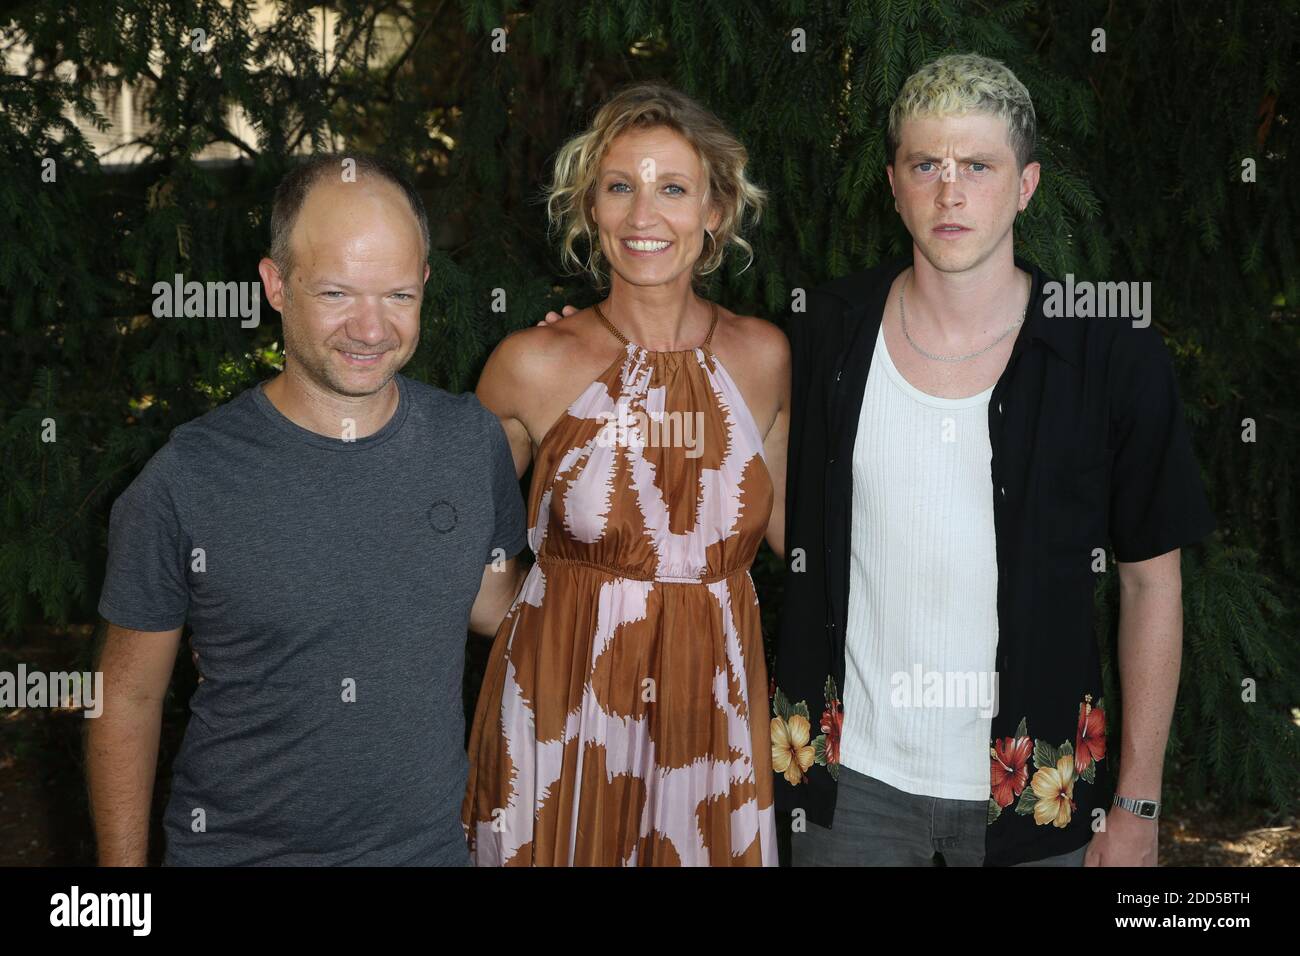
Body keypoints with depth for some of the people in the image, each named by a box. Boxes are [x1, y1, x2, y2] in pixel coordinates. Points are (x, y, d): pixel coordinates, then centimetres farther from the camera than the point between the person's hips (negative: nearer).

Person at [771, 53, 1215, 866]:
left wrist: (1137, 805, -3)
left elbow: (1151, 581, -3)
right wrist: (793, 740, 1)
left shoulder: (1115, 353, -9)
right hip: (854, 776, 1)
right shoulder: (829, 333, -3)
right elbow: (790, 533, 5)